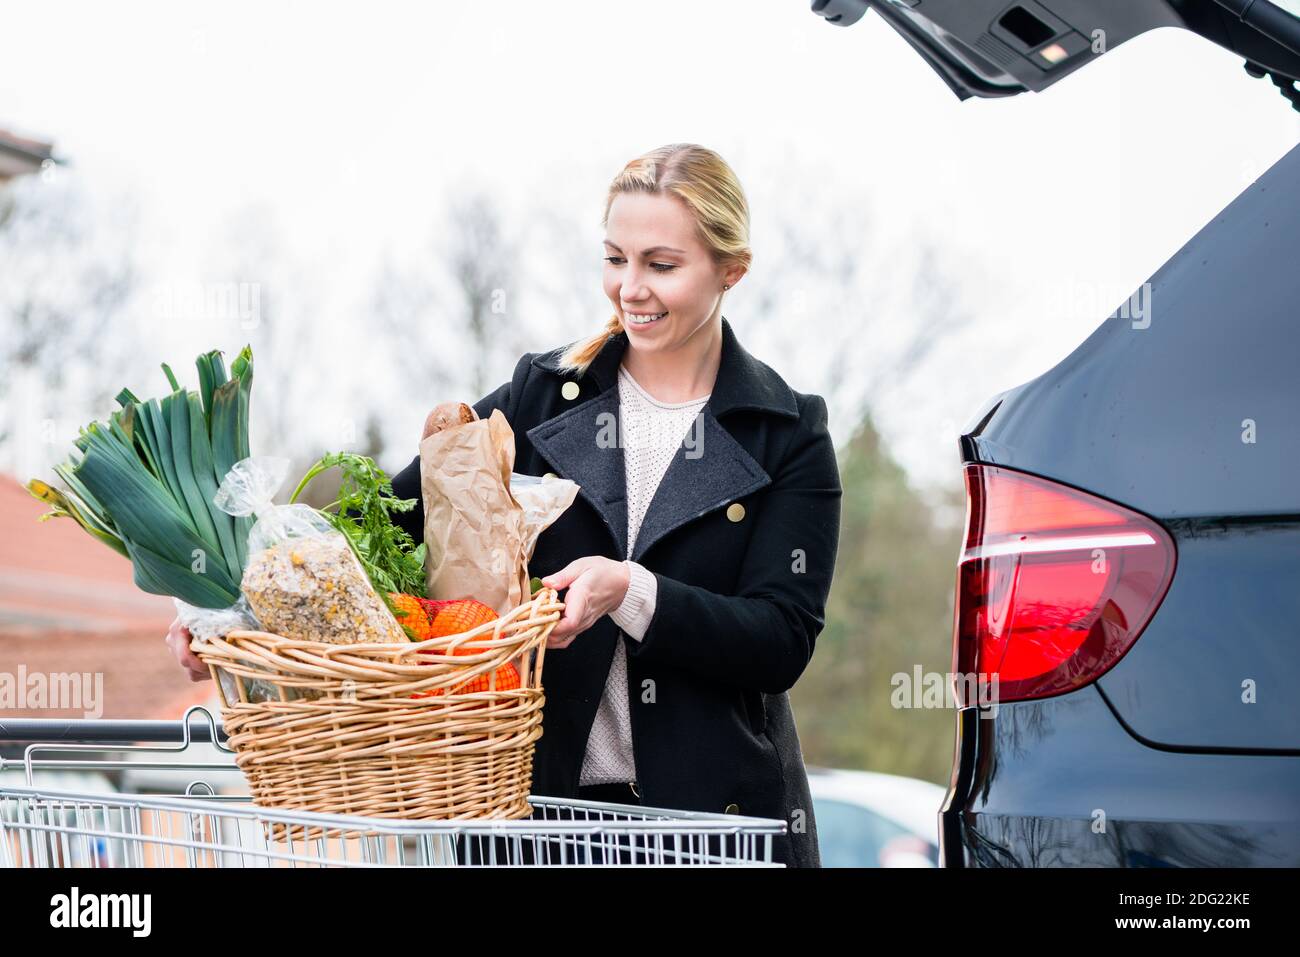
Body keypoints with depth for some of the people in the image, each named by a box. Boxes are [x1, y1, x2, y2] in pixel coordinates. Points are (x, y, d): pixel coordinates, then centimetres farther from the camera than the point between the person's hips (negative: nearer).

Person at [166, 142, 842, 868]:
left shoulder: (790, 435, -2)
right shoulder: (542, 397, 3)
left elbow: (782, 643, -10)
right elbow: (391, 518, -3)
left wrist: (631, 592, -25)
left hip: (720, 815, -1)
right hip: (541, 800, 2)